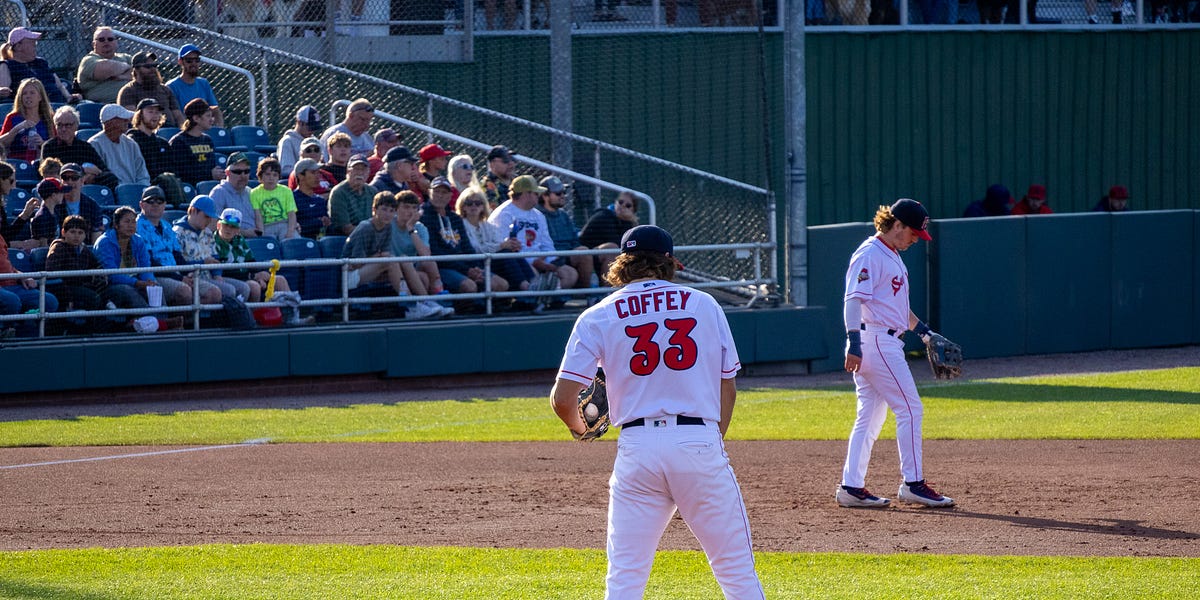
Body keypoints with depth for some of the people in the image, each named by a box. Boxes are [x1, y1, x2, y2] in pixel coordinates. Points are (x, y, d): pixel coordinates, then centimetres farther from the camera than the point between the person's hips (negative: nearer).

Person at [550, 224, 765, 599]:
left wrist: (578, 427, 21)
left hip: (638, 446, 0)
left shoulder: (598, 316, 5)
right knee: (736, 568, 5)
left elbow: (562, 398, -1)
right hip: (701, 440, 0)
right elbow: (728, 388, 11)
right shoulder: (704, 305, 9)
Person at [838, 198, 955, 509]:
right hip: (875, 341, -10)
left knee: (869, 418, 9)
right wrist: (854, 342, -31)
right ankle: (913, 483, -6)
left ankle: (851, 487, 10)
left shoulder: (892, 256, 19)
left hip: (887, 342, 10)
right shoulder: (869, 255, -12)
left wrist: (923, 330, 24)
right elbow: (854, 300, -21)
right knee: (910, 409, -9)